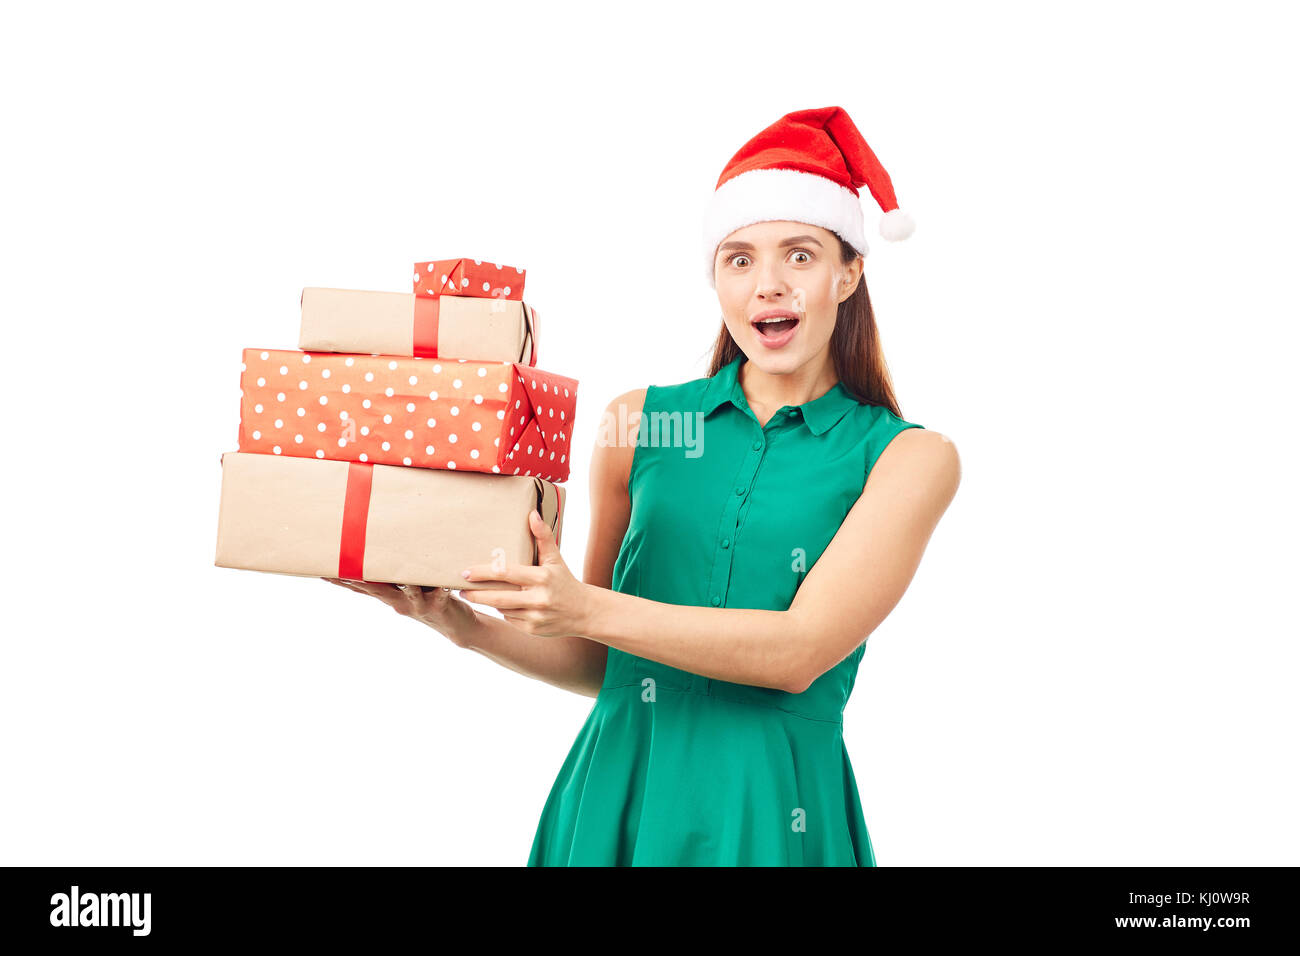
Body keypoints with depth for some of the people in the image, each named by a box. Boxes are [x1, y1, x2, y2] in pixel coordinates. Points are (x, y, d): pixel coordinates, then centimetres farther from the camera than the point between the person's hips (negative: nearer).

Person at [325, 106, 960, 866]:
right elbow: (597, 664, 6)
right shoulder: (638, 421, 1)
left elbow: (799, 651, -15)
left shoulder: (910, 458, -4)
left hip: (774, 814, -1)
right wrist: (464, 624, -8)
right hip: (615, 798, 2)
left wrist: (586, 609, -21)